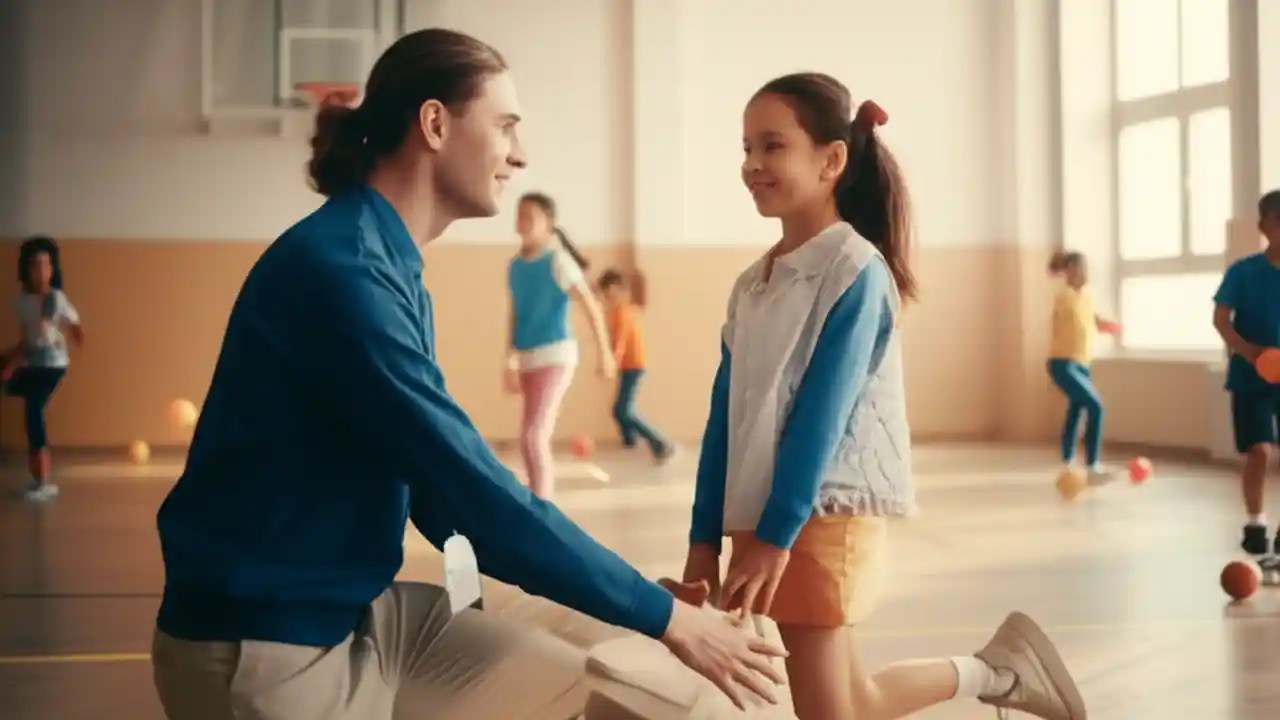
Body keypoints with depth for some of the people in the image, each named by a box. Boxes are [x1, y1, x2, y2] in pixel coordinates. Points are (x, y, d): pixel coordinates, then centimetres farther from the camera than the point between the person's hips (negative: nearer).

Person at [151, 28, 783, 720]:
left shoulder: (389, 268, 9)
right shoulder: (341, 268, -20)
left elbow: (441, 487, 10)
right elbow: (473, 488, -22)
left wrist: (632, 593, 3)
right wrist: (662, 614, -17)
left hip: (359, 608, 8)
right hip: (259, 643, -8)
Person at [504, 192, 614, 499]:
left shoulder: (558, 261, -11)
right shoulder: (515, 265, 8)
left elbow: (592, 306, -9)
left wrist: (604, 351, -7)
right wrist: (511, 362, 16)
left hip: (555, 355, -7)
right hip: (528, 359, 7)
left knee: (534, 436, -15)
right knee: (535, 437, 13)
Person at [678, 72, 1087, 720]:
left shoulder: (856, 271, -10)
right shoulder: (750, 284, 11)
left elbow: (823, 415, -18)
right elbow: (726, 416, 10)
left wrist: (777, 536, -22)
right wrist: (706, 536, 6)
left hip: (825, 514, -7)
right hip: (759, 515, 7)